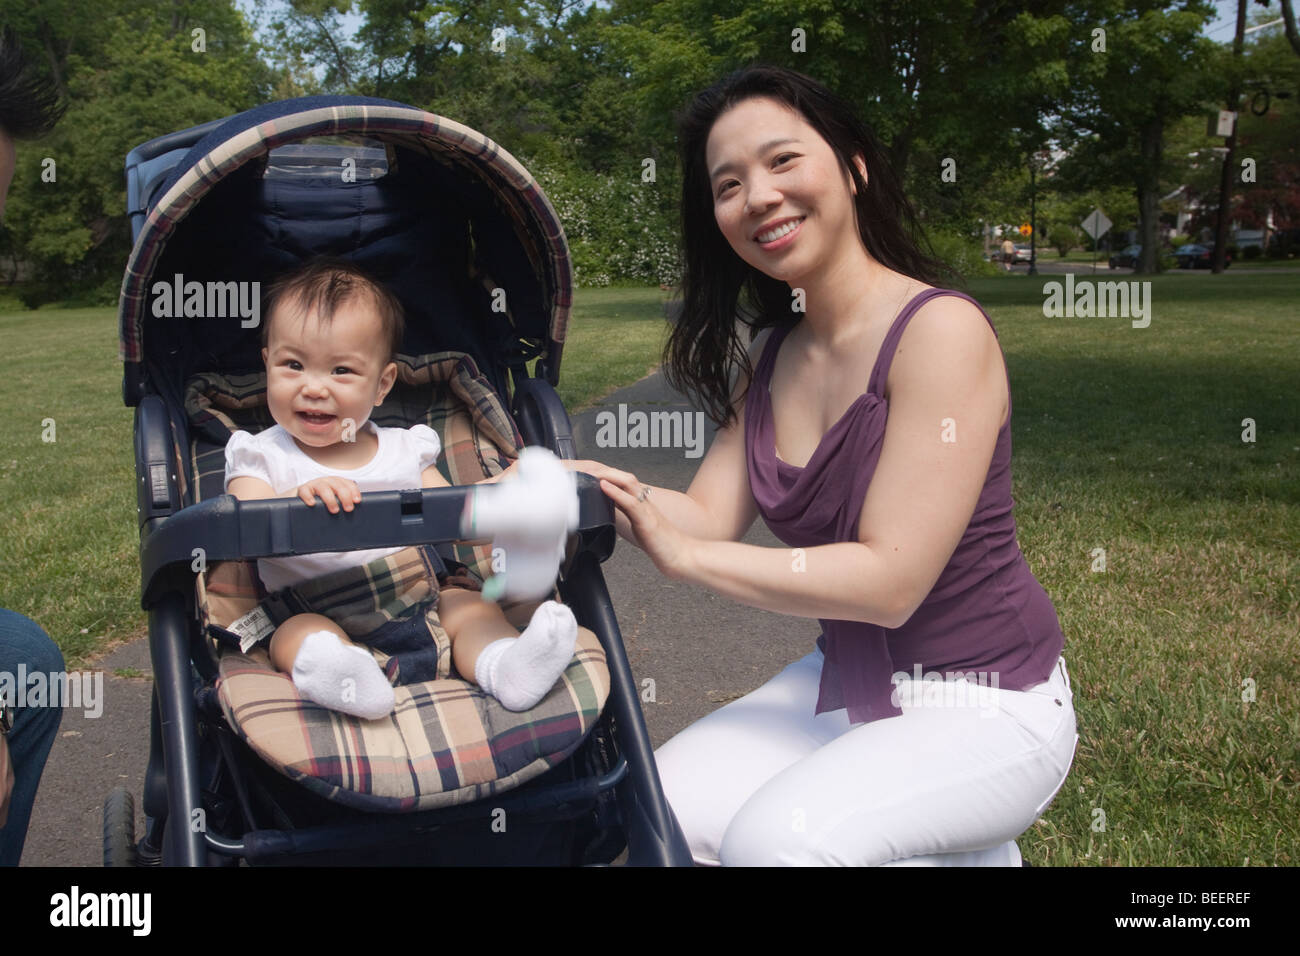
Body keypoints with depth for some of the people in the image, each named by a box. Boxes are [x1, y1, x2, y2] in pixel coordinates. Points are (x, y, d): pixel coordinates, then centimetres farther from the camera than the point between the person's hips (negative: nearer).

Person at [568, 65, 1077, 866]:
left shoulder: (940, 330, -20)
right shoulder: (773, 359, 6)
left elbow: (889, 580, -24)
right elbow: (710, 513, -3)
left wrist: (682, 554, -22)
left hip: (987, 706, -7)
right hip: (844, 682, 8)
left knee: (779, 836, -27)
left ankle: (973, 854, 3)